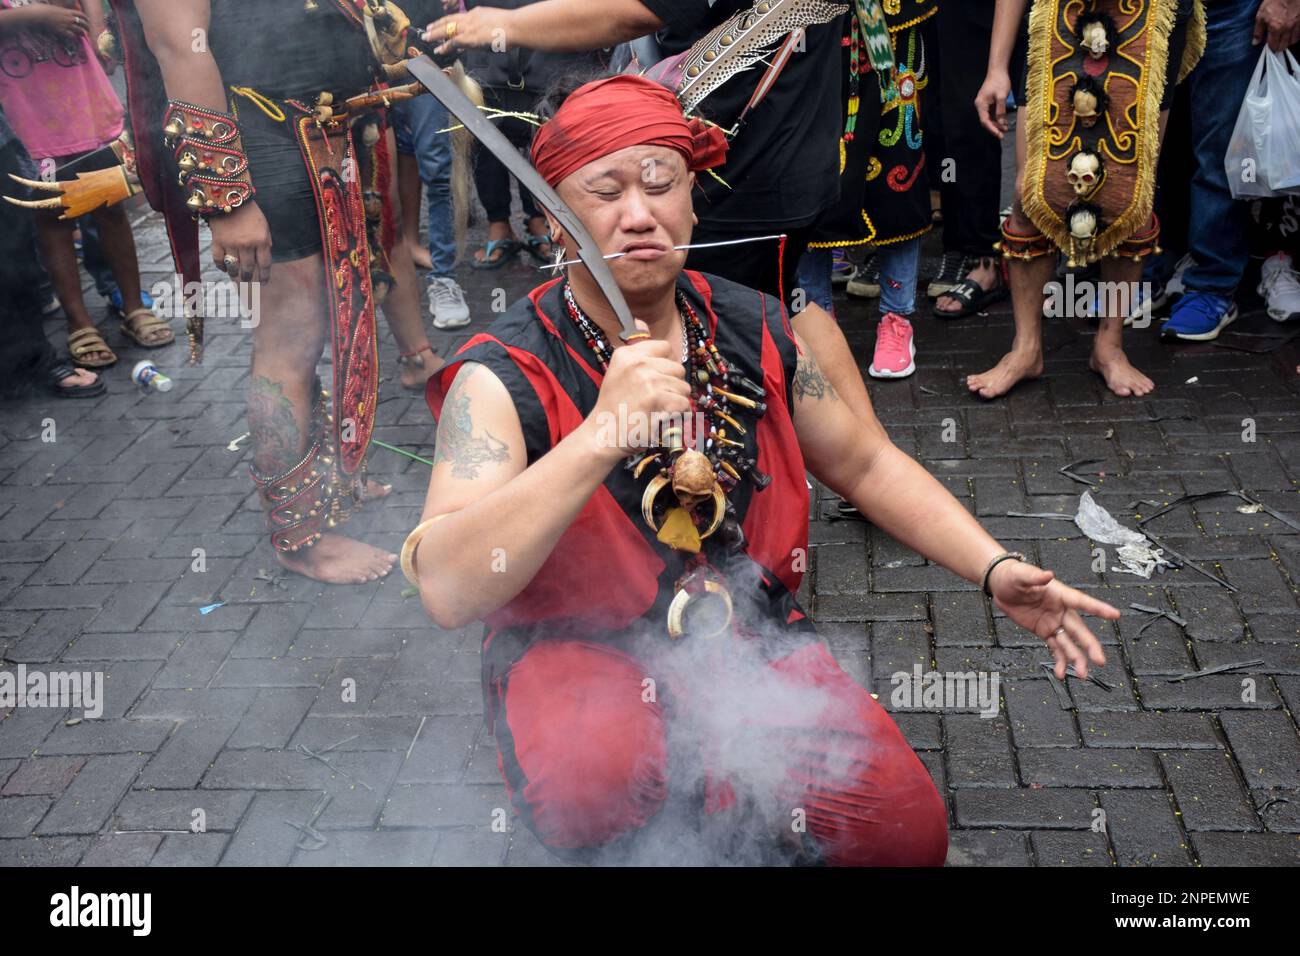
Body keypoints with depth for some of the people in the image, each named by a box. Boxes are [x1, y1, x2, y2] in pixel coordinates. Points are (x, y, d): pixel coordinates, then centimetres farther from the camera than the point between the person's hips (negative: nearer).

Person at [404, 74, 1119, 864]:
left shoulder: (755, 330, 1)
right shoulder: (504, 376, -15)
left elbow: (868, 465, 13)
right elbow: (448, 591, -28)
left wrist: (996, 570, 1)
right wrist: (602, 435, -38)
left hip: (756, 637, 4)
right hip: (582, 653, -3)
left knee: (907, 832, -13)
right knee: (596, 783, -36)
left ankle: (714, 774, 13)